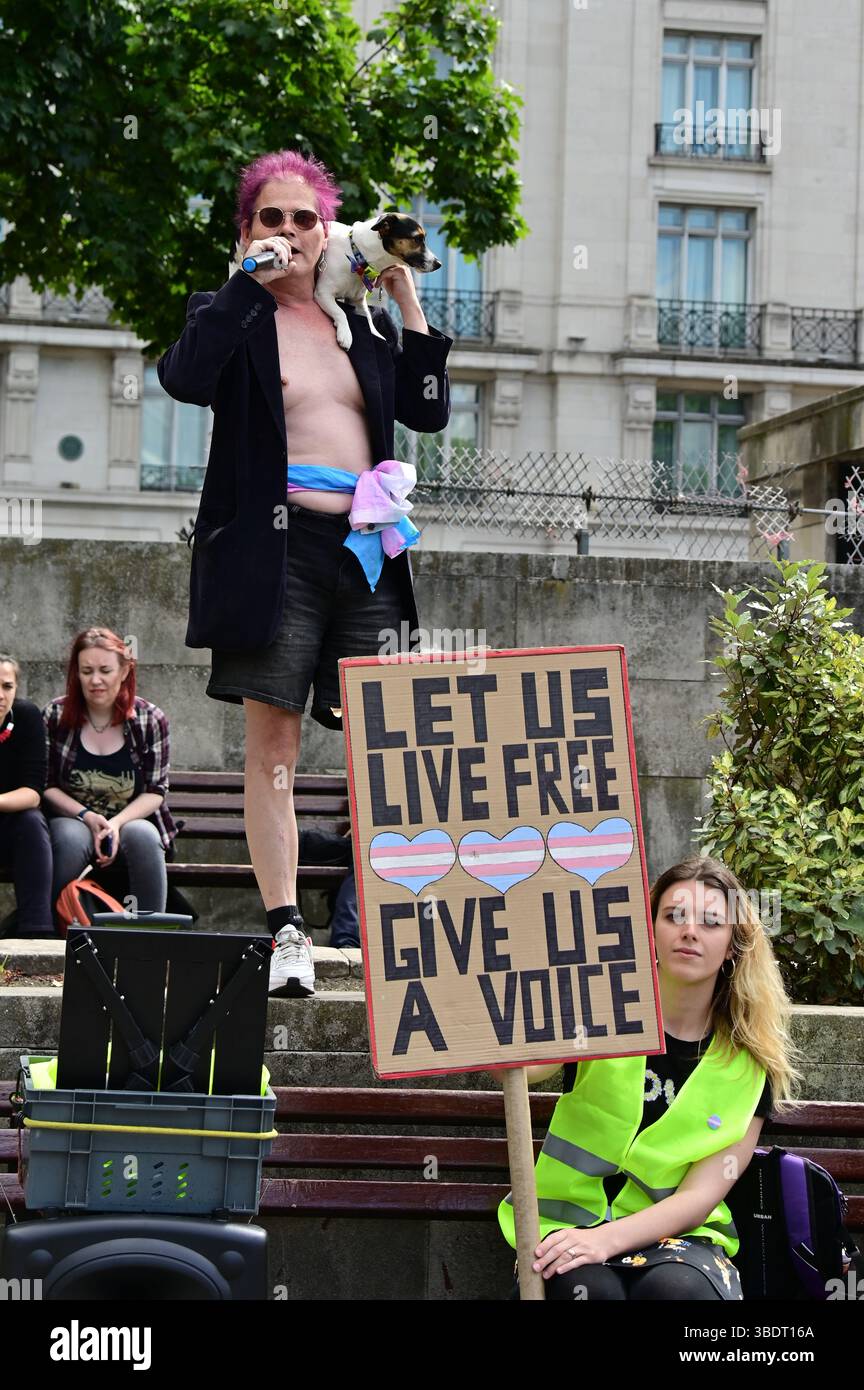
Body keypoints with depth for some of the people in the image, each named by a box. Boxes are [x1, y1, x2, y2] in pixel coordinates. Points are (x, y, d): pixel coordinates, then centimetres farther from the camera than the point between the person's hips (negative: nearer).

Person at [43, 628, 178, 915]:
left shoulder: (151, 720, -1)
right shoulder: (56, 716, 0)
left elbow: (156, 791, -1)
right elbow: (45, 786, 0)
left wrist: (117, 823, -18)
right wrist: (87, 816, -16)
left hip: (130, 821, 0)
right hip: (71, 819, 0)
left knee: (142, 836, -34)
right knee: (71, 838, -35)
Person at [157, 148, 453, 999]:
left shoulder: (361, 321, 18)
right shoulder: (232, 314, 6)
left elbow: (429, 412, 14)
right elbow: (183, 377, -15)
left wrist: (408, 304, 9)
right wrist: (248, 280, -11)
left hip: (365, 552, 4)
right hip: (277, 549, -3)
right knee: (272, 746, -5)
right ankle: (286, 935, -4)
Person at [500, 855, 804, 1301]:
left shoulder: (753, 1066, 4)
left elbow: (700, 1196, -3)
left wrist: (608, 1238, -21)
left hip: (678, 1236, 1)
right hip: (573, 1225, 0)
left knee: (678, 1287, -35)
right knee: (591, 1288, -36)